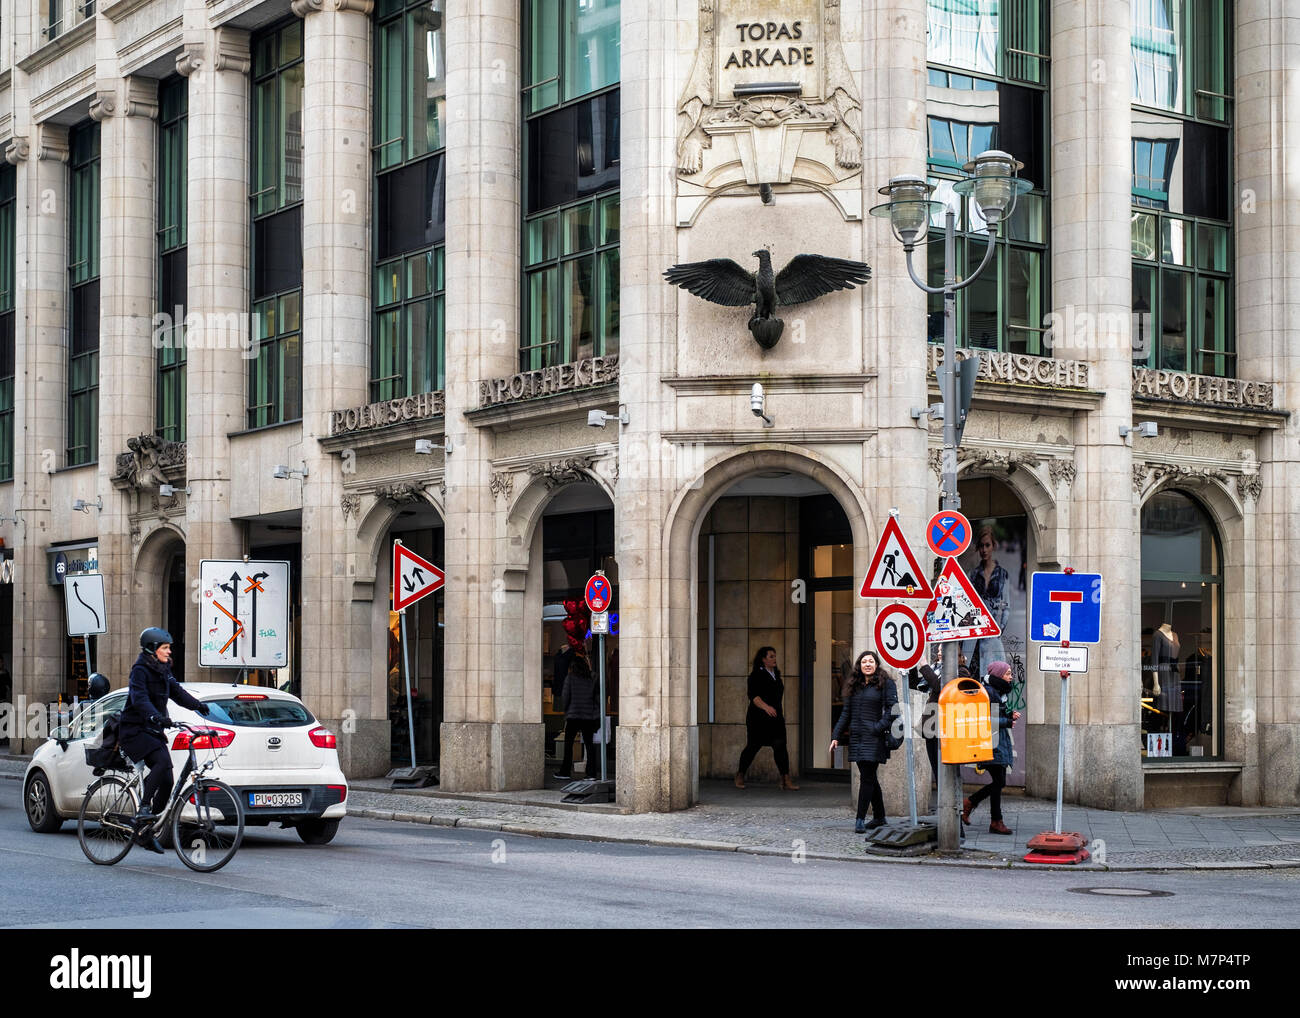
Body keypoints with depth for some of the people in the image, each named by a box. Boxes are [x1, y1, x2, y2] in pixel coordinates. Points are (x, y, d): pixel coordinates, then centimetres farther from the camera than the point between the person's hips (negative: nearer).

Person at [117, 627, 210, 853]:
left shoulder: (163, 671, 14)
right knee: (163, 761, -30)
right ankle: (143, 808, -24)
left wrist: (198, 705, -7)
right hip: (134, 730, -8)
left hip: (152, 731, 8)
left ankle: (146, 831, 9)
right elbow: (139, 698, -27)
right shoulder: (140, 670, -12)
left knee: (167, 780, -1)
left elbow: (177, 692, 9)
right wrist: (154, 716, -44)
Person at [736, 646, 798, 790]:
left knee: (780, 746, -7)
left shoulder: (776, 674, 14)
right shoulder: (756, 675, -9)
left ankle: (785, 780, -11)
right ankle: (740, 775, 24)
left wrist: (781, 711, 25)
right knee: (752, 747, 3)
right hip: (758, 718, -6)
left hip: (775, 717, 6)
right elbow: (753, 696, -20)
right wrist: (765, 707, -35)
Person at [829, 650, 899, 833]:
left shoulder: (886, 684, -1)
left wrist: (879, 728, -18)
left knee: (867, 778, -10)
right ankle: (879, 816, 21)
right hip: (857, 738, 6)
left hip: (874, 739, -6)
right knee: (869, 777, 11)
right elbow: (846, 713, 17)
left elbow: (892, 708, -9)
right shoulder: (854, 686, 15)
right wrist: (836, 736, 11)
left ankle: (861, 819, -9)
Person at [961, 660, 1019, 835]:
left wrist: (1010, 715, 3)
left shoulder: (999, 692, 16)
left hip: (1000, 742, 10)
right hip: (991, 742, -10)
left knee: (999, 782, 10)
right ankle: (996, 822, 0)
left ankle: (969, 803, 22)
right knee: (998, 781, -6)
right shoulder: (987, 692, -14)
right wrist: (1008, 721, -13)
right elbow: (986, 719, -19)